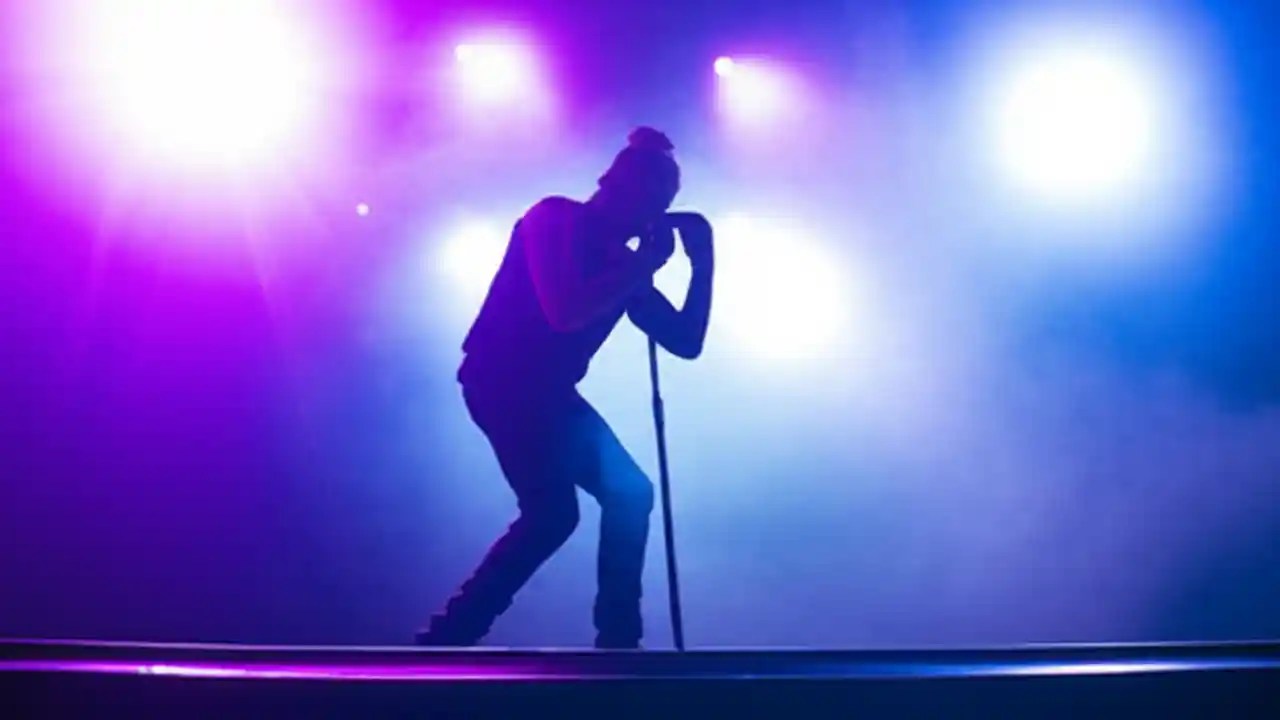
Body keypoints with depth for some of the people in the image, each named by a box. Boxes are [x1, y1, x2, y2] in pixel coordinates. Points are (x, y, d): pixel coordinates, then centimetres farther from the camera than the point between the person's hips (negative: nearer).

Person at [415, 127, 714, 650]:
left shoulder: (623, 262, 10)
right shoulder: (554, 219, -10)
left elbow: (686, 343, 10)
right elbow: (565, 312, -26)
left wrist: (703, 265, -1)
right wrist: (646, 264, -17)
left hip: (548, 392, 9)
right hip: (502, 382, -9)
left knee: (628, 492, 5)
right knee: (553, 510, -20)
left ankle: (617, 641, 11)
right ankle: (443, 642, -14)